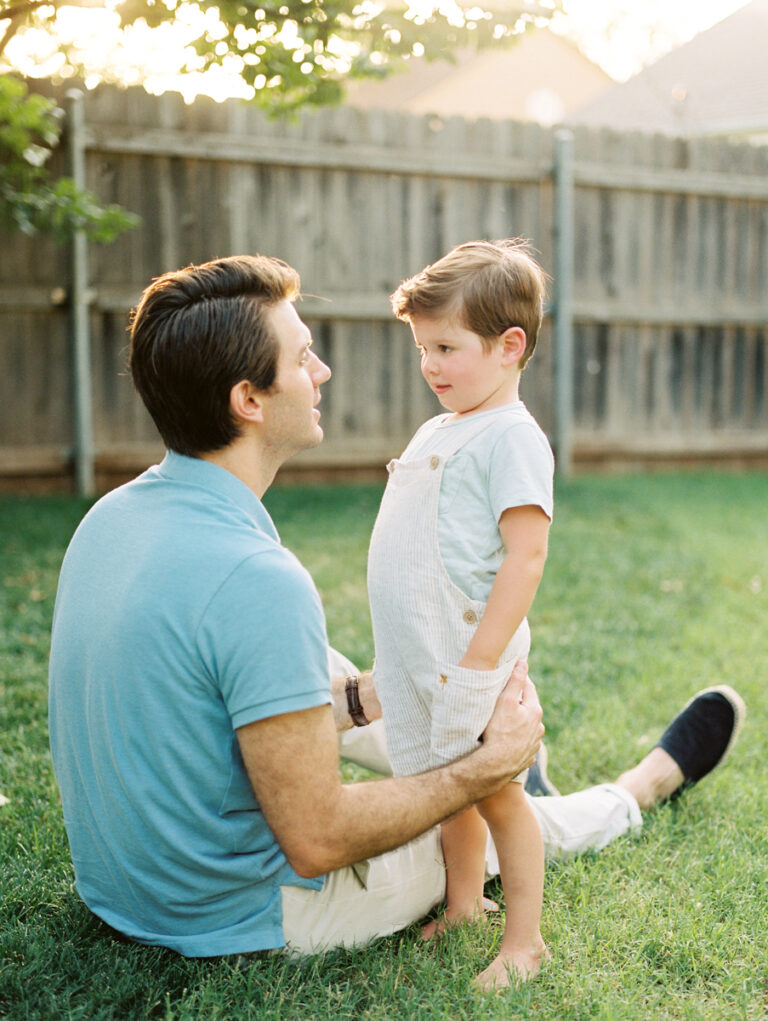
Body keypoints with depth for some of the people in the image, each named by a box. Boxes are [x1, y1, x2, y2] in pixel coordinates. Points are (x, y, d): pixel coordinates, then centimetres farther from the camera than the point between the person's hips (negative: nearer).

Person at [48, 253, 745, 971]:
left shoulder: (111, 516, -4)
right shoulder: (259, 581, -32)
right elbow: (316, 843, -26)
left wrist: (367, 698, 12)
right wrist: (488, 770, -14)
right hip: (244, 919, -7)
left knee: (324, 675, 23)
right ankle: (650, 782, 44)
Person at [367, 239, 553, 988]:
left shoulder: (511, 436, -14)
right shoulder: (434, 432, 14)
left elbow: (526, 555, -21)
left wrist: (480, 661, -23)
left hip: (470, 655, -8)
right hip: (414, 658, 8)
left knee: (496, 793, 4)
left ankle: (523, 942, 18)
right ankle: (462, 907, 36)